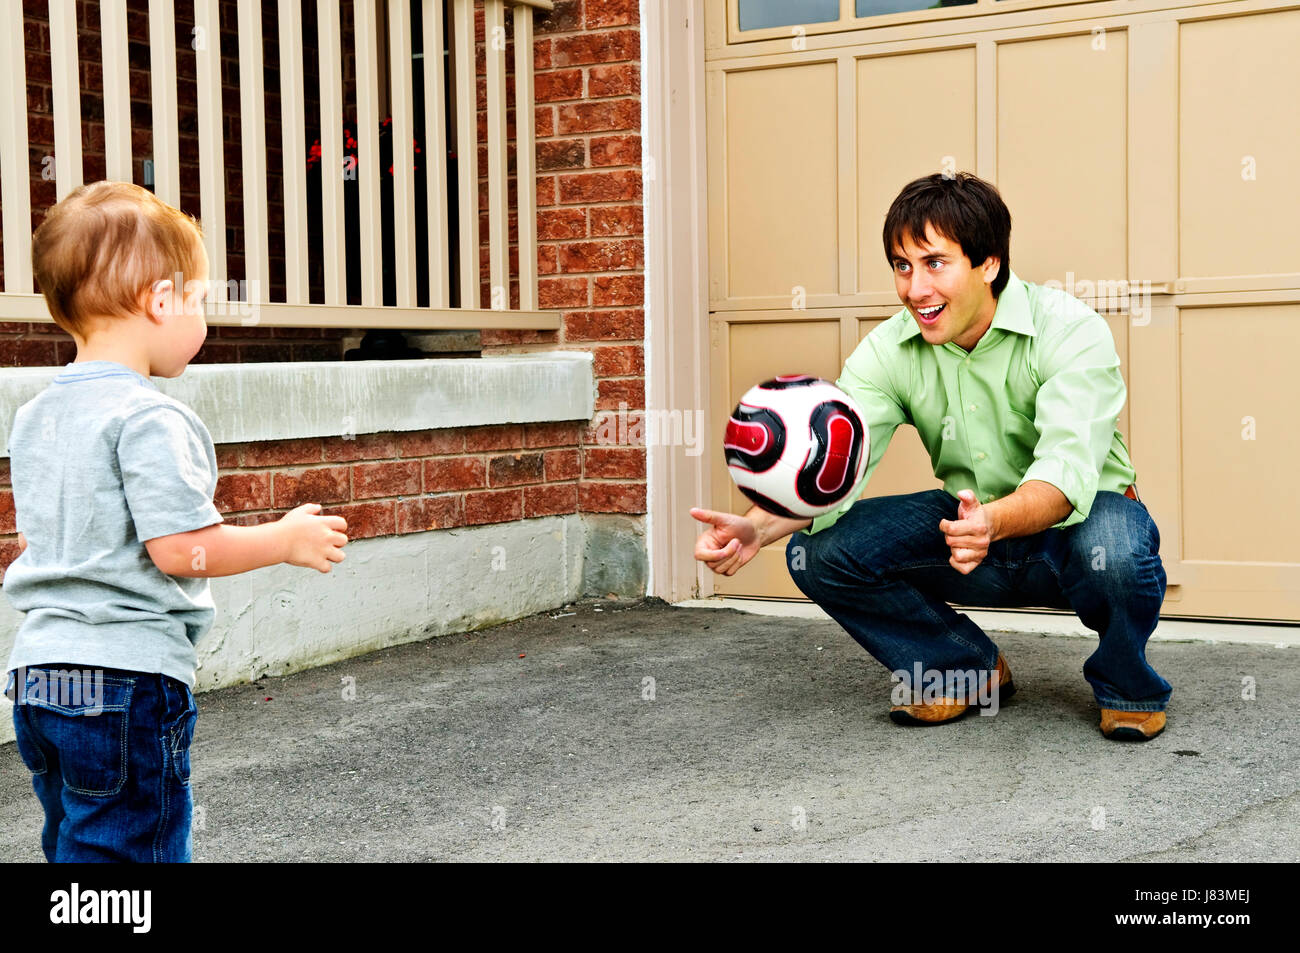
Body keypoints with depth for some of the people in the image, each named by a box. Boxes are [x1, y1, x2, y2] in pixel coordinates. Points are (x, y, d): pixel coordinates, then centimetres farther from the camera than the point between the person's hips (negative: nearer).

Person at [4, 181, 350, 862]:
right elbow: (182, 549, -19)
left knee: (73, 841, 19)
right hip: (125, 677, -9)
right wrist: (288, 539, -7)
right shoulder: (148, 417, -16)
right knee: (124, 848, -1)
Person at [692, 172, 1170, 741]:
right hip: (969, 523, 4)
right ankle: (967, 668, 6)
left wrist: (994, 522, -57)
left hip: (1071, 522, -4)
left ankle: (1127, 685, -4)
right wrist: (759, 528, -40)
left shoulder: (1070, 330, -21)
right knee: (816, 549, -17)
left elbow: (1066, 470, -34)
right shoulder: (888, 349, -8)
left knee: (1112, 547, -40)